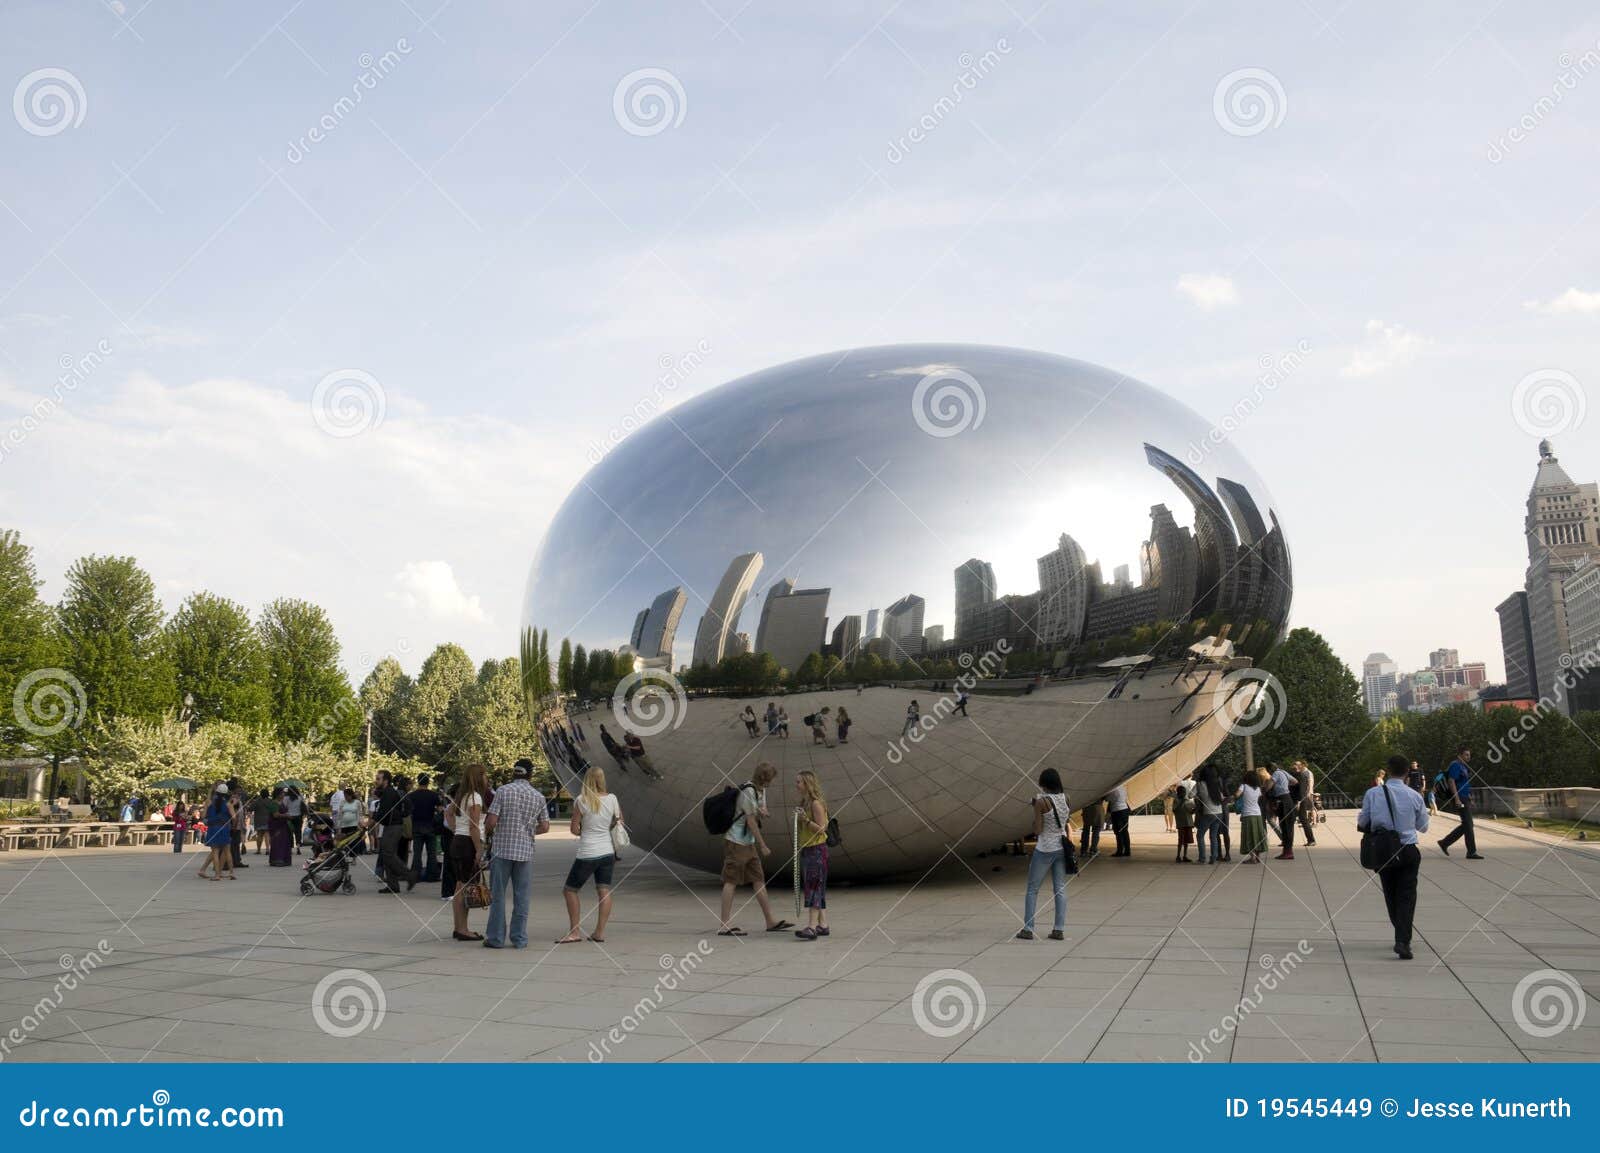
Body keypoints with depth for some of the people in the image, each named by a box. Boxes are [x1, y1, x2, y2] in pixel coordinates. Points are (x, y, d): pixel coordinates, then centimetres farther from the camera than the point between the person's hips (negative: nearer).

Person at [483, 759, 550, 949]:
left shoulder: (503, 791, -5)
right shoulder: (539, 796, 4)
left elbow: (491, 821, -10)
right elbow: (545, 827, 6)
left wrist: (490, 831, 12)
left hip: (503, 849, -2)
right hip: (526, 851, 2)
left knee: (497, 895, 5)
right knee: (521, 897, 7)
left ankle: (496, 938, 8)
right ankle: (519, 939, 9)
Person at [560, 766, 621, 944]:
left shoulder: (581, 801, -10)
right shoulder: (612, 799, 0)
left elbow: (574, 830, -7)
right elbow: (618, 823, 11)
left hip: (587, 854, -4)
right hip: (607, 852, 4)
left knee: (570, 890, 8)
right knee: (604, 891, 6)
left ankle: (575, 932, 5)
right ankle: (600, 932, 5)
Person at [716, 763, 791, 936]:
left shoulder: (761, 790, 10)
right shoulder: (748, 792, -19)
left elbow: (763, 816, 12)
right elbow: (751, 821, -18)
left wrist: (763, 812, -13)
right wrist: (763, 845, -10)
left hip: (748, 843, 9)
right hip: (736, 842, -9)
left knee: (758, 879, 9)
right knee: (731, 881, -6)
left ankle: (771, 921, 13)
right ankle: (724, 925, -4)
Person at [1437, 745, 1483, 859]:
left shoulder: (1463, 766, 19)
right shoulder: (1455, 765, -11)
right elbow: (1451, 781, -20)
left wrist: (1470, 799, 23)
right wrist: (1457, 799, -24)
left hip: (1465, 799, 10)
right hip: (1460, 799, -10)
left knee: (1466, 825, 10)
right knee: (1468, 824, -7)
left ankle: (1445, 842, 15)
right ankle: (1471, 852, -3)